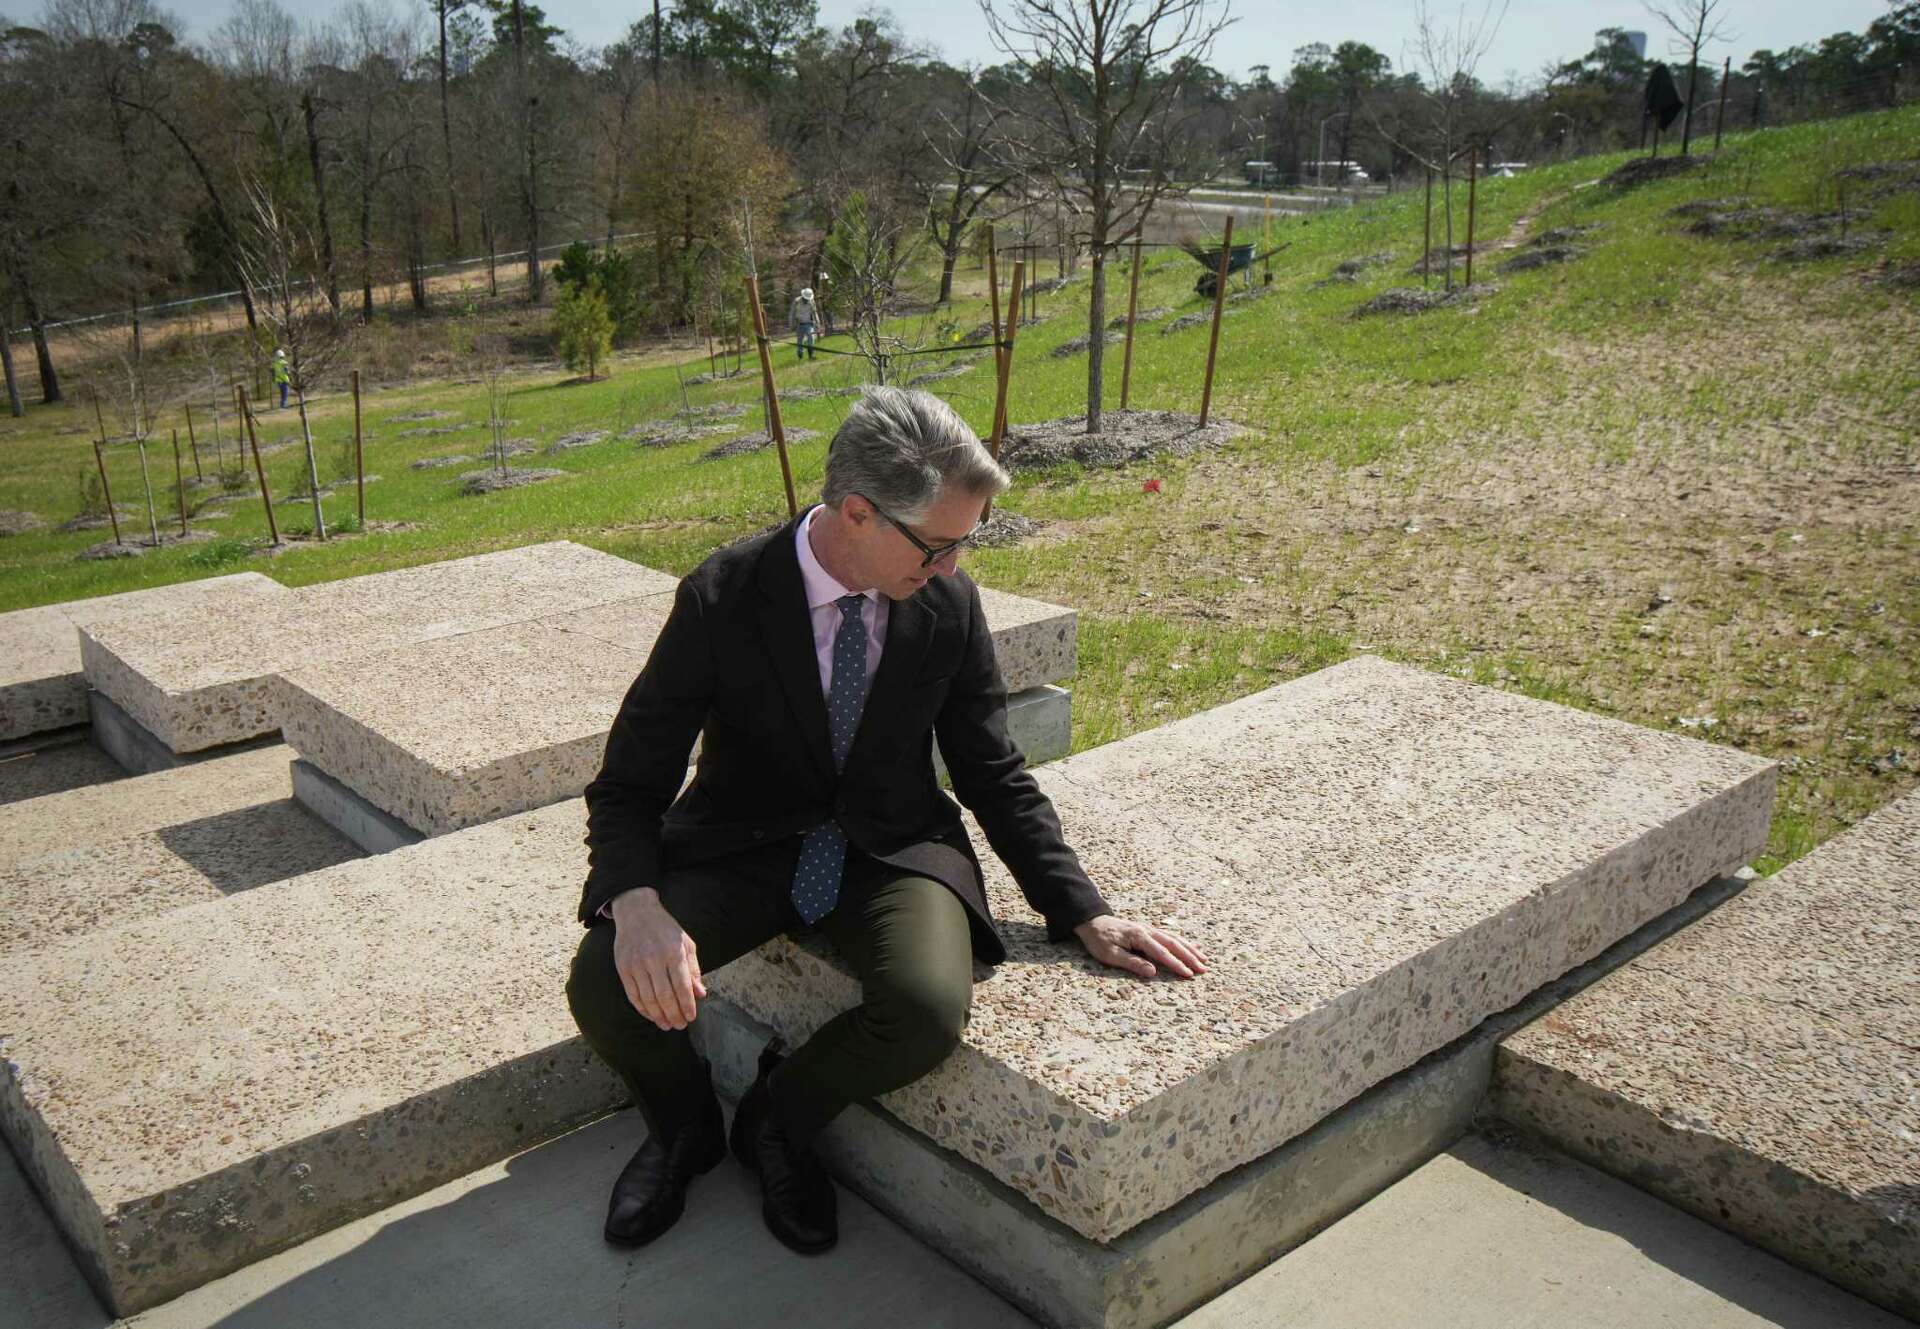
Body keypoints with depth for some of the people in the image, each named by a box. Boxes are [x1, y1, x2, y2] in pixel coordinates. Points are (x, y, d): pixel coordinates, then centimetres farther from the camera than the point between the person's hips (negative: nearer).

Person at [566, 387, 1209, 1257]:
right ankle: (683, 1124, 10)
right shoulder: (723, 599, -16)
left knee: (931, 1009, -31)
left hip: (891, 851, 1)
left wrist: (1084, 915, -6)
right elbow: (629, 783, -12)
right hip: (742, 849, 0)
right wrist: (638, 906, -33)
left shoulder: (949, 604, -8)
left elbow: (996, 777, 3)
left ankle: (781, 1117, 3)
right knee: (604, 984, -26)